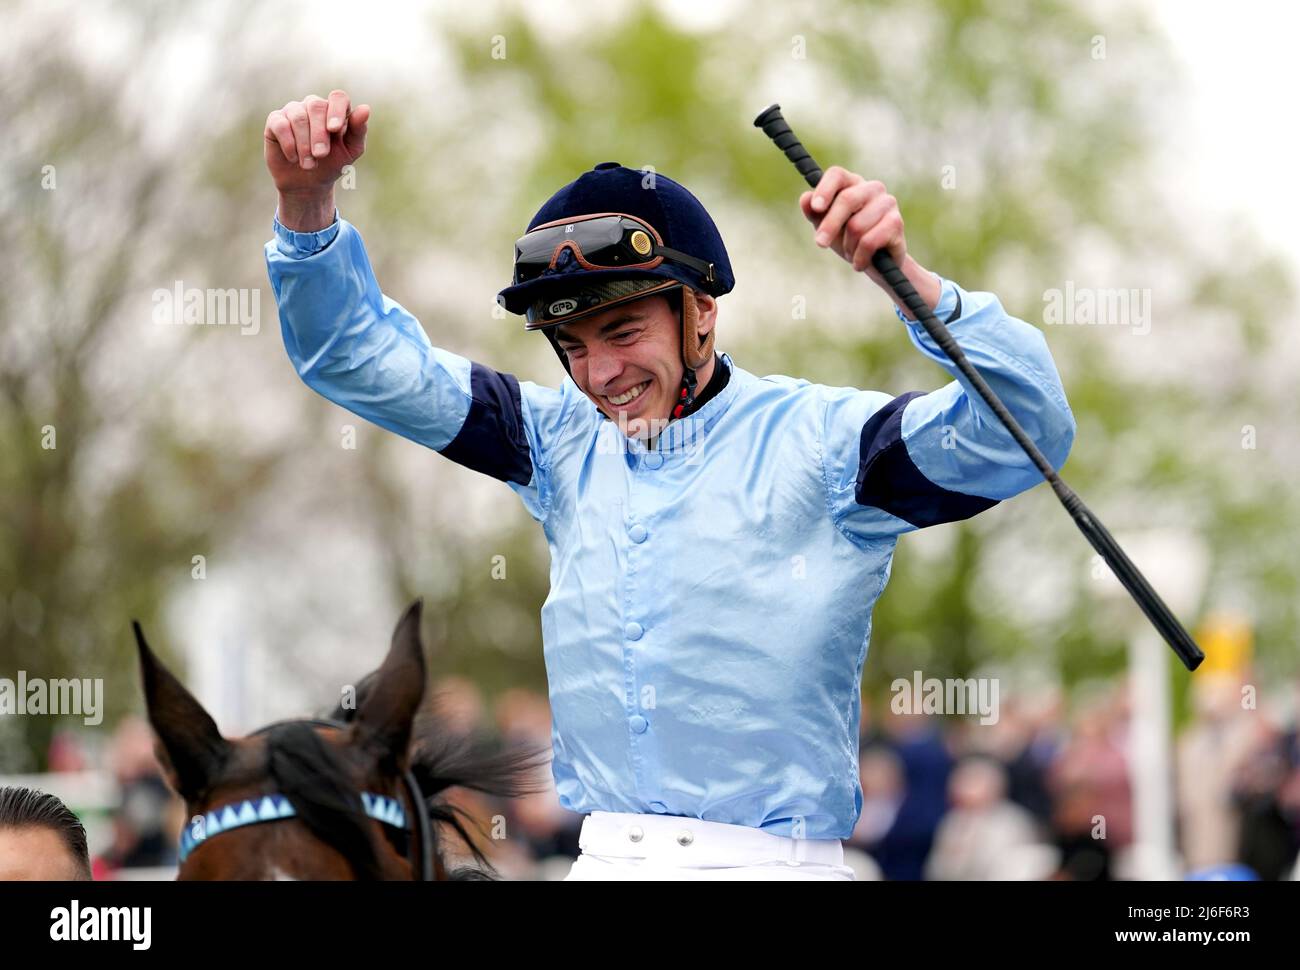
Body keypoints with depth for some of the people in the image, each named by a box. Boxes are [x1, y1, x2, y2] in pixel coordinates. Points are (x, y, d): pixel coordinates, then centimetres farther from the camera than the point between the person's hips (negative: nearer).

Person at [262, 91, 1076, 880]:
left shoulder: (817, 441, -3)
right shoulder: (566, 442, 12)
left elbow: (1025, 433, -14)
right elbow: (362, 358, 16)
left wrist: (907, 277, -27)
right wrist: (307, 201, 1)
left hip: (778, 862, -4)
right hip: (603, 860, 4)